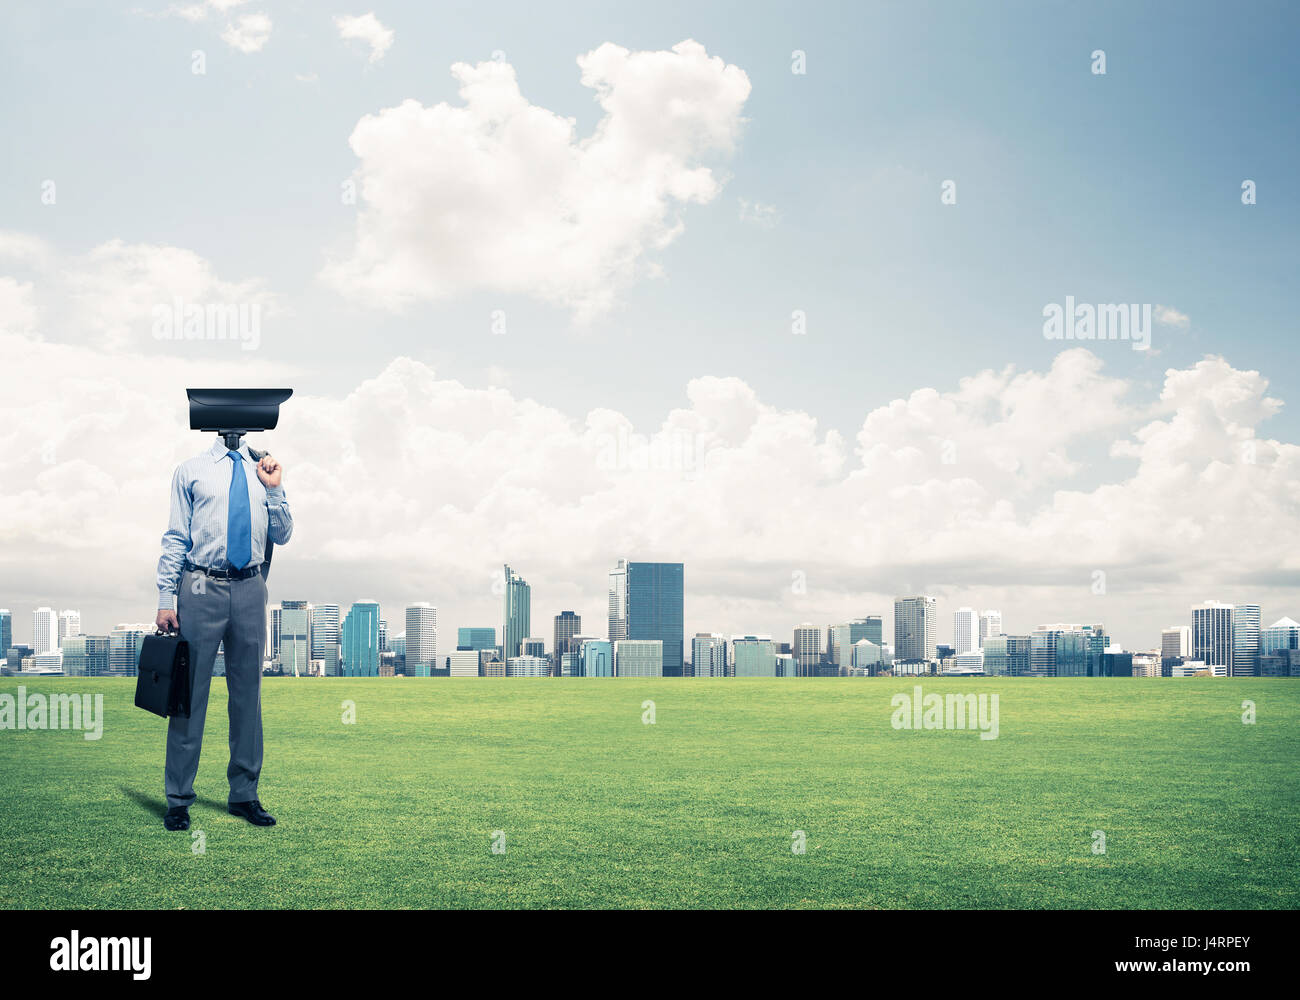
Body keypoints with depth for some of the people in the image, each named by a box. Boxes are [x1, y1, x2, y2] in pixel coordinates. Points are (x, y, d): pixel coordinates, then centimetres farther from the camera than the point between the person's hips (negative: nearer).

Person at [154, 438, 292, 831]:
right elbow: (176, 538, 2)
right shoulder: (191, 471, 6)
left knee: (248, 694, 8)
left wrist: (274, 490, 0)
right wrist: (166, 600, -5)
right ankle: (178, 799, 6)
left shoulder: (262, 470, 14)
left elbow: (282, 536, 14)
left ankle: (244, 794, 17)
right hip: (201, 588, -3)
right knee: (190, 693, -2)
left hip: (250, 590, 3)